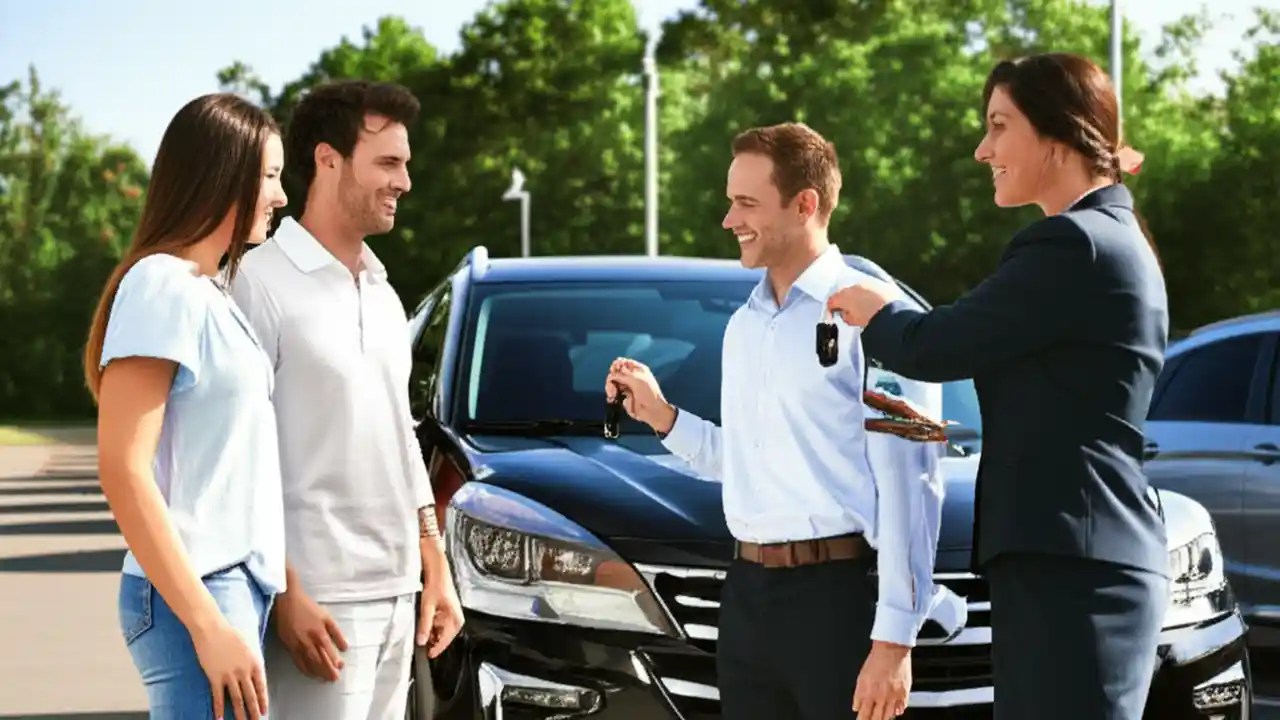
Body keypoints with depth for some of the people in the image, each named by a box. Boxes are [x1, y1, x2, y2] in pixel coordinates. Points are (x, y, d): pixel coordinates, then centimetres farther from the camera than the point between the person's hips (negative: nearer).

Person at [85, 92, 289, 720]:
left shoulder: (209, 291, 16)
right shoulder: (162, 285, -10)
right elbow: (123, 471, -17)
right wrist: (208, 625, -20)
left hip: (239, 587, 9)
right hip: (195, 596, -9)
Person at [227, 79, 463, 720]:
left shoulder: (383, 295, 16)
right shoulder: (262, 283, -10)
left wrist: (435, 569, 17)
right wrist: (287, 595, -19)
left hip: (396, 595, 8)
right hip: (319, 600, -8)